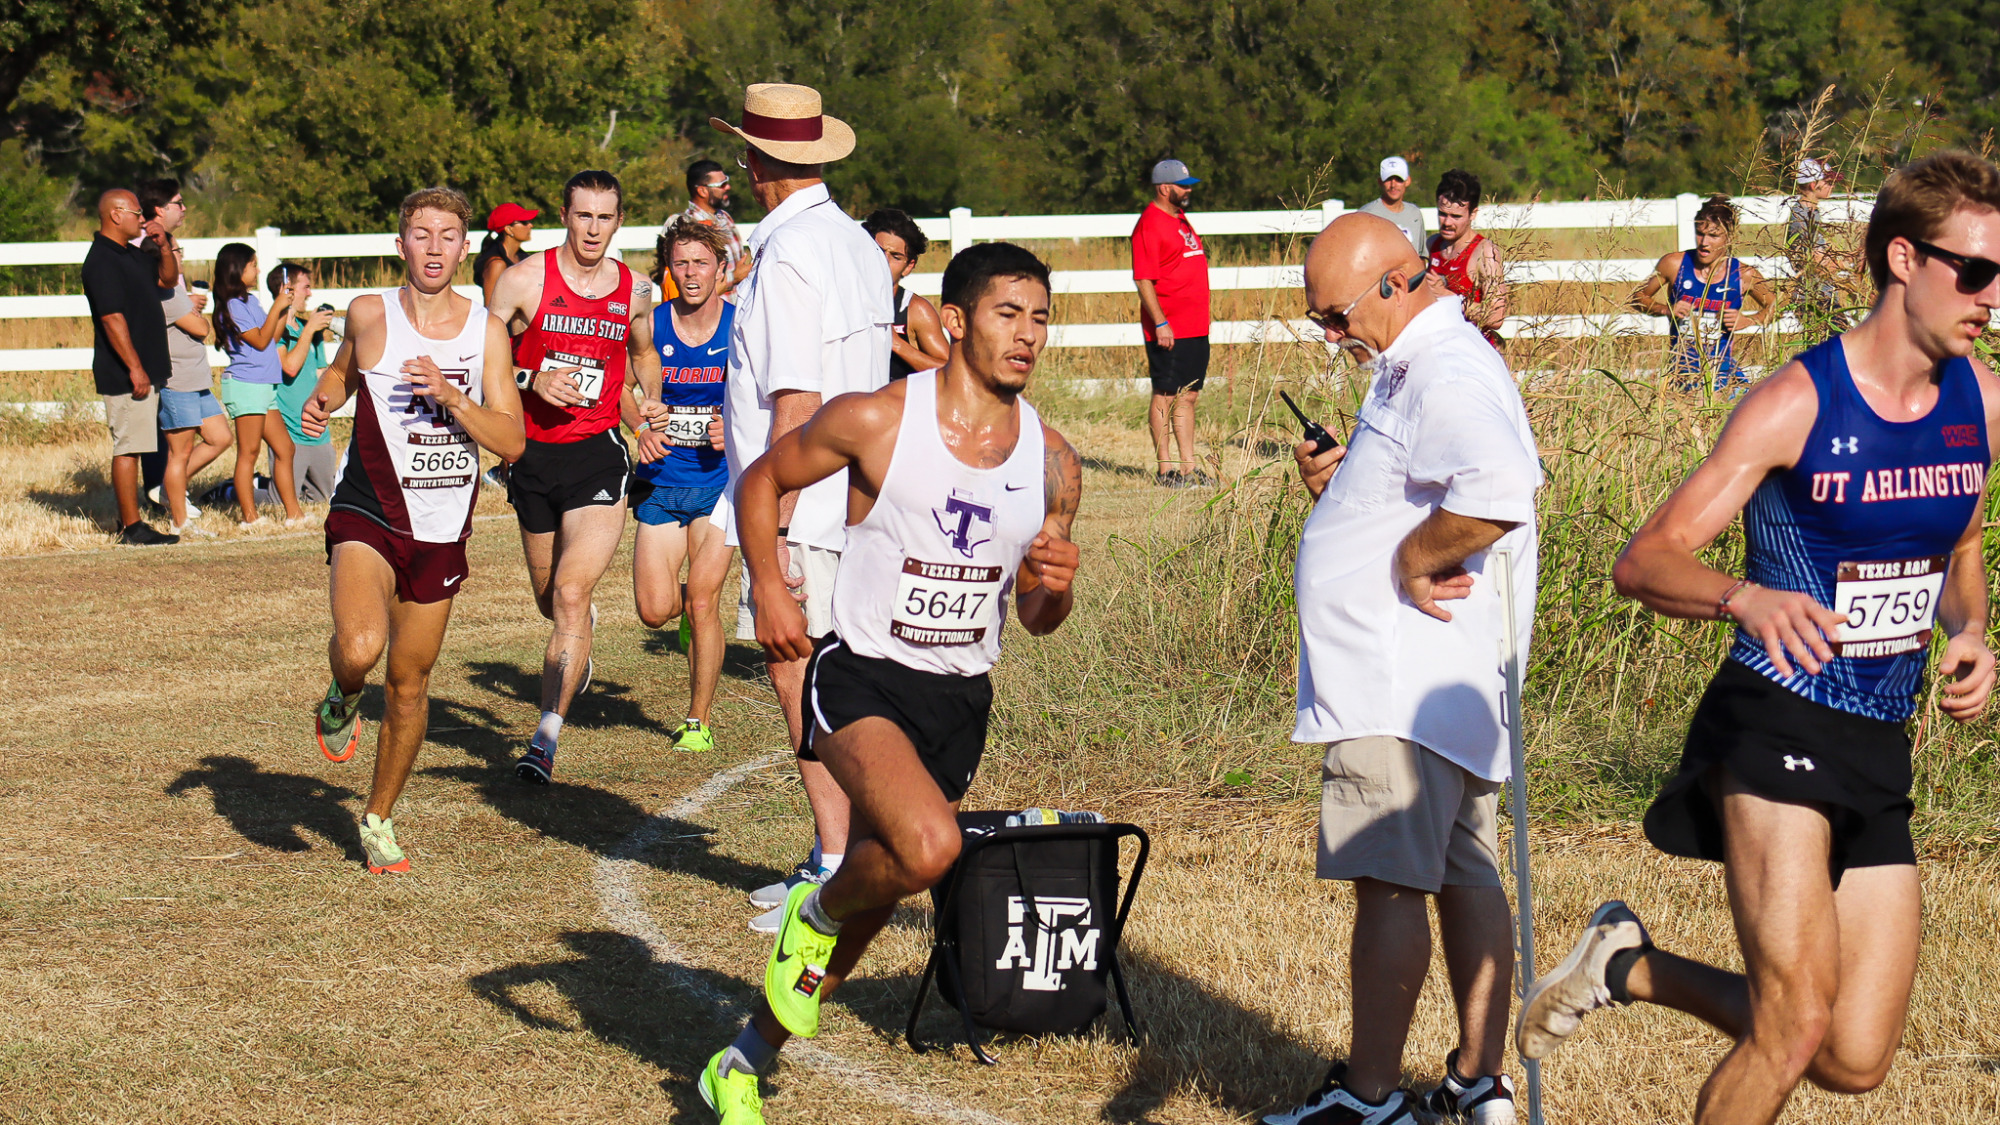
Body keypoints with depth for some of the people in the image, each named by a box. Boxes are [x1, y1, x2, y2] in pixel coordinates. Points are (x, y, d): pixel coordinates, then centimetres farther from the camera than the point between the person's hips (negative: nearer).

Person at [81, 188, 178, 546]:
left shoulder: (132, 255, 14)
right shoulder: (102, 261, -16)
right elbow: (112, 318, -21)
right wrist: (135, 368, -23)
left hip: (144, 371, 10)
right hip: (124, 375, -10)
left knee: (132, 446, 13)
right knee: (127, 447, -7)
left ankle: (128, 522, 19)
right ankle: (131, 527, -5)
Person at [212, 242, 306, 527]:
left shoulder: (250, 301, 17)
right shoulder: (233, 306, -11)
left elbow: (272, 338, 20)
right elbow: (260, 341, -14)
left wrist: (284, 310, 13)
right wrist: (277, 307, -10)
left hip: (265, 386, 10)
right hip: (245, 384, -10)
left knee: (284, 448, 9)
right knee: (249, 451, -6)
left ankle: (293, 512, 12)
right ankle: (249, 516, -4)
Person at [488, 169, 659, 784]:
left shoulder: (635, 290, 4)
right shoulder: (524, 279, -5)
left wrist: (648, 397, 4)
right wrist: (534, 380, -19)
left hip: (599, 455, -1)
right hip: (533, 453, 1)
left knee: (570, 594, -17)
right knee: (551, 599, 18)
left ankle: (547, 735, -18)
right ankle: (582, 637, 56)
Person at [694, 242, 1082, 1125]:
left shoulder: (1051, 462, 2)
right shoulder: (876, 422, -10)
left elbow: (1036, 619, 10)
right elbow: (761, 480, 5)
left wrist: (1053, 588, -13)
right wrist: (768, 587, -10)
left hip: (960, 702, 5)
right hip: (861, 678, -5)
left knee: (869, 906, 12)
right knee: (930, 847, -31)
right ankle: (816, 911, 3)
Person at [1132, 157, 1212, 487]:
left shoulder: (1180, 219, 17)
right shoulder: (1150, 224, -12)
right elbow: (1143, 280, -17)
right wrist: (1161, 323, -22)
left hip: (1195, 329, 9)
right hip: (1169, 332, -9)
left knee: (1188, 397, 10)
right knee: (1165, 397, -3)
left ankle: (1188, 468, 14)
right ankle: (1165, 469, 1)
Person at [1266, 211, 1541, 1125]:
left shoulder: (1448, 375, -18)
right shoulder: (1417, 368, 17)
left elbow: (1497, 492, -36)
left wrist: (1413, 562, -22)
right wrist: (1340, 483, 10)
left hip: (1408, 688, -11)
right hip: (1447, 680, 11)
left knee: (1386, 881, -6)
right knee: (1465, 877, 12)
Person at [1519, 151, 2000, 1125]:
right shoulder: (1797, 403, -13)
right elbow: (1644, 563, -13)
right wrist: (1747, 596, -34)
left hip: (1881, 751, 6)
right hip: (1776, 726, -6)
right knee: (1795, 1028, -16)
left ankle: (1632, 965, 28)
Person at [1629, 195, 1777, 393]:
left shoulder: (1743, 275, 0)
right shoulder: (1674, 264, -1)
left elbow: (1774, 307, 16)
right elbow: (1637, 297, 12)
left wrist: (1747, 320, -3)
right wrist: (1666, 309, -7)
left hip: (1723, 364, 1)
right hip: (1682, 365, -1)